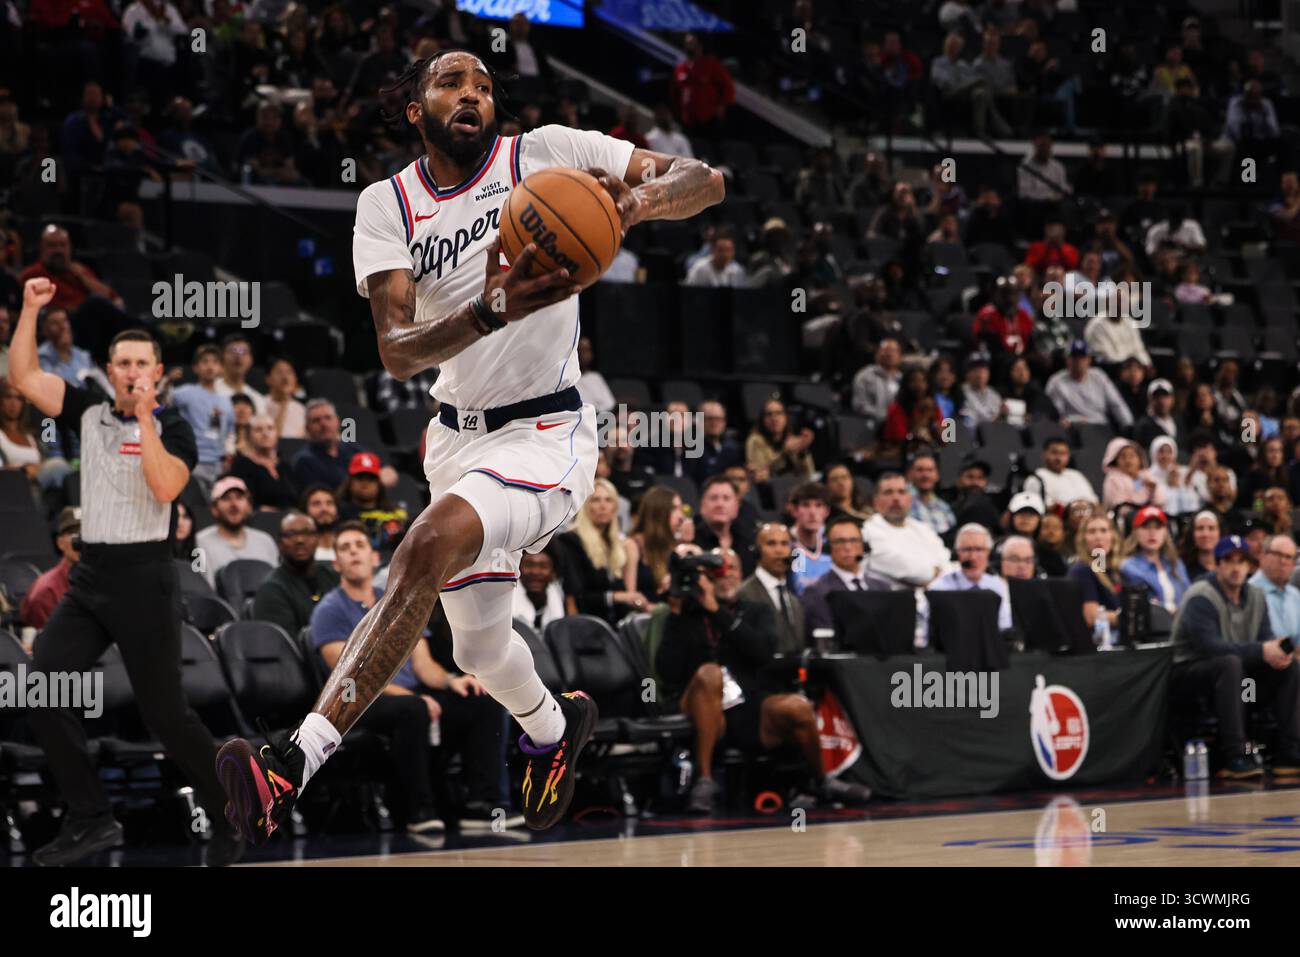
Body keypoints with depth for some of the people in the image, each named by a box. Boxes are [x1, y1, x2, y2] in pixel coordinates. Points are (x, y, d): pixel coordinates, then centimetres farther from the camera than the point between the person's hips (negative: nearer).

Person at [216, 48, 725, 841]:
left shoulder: (547, 154, -7)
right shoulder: (386, 206, 0)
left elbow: (707, 182, -11)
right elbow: (397, 352, -14)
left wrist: (642, 199, -34)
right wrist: (493, 311, -34)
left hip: (548, 434, -5)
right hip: (458, 437, 5)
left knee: (430, 545, -31)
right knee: (481, 645, 17)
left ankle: (296, 763, -39)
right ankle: (556, 729, 54)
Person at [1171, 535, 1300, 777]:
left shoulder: (1255, 597, 9)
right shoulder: (1201, 598, -16)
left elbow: (1265, 637, 2)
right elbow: (1209, 645, -28)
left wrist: (1278, 650, -25)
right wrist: (1261, 651, -34)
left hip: (1235, 674, 7)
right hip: (1189, 673, -7)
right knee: (1230, 663, -38)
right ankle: (1235, 758, -41)